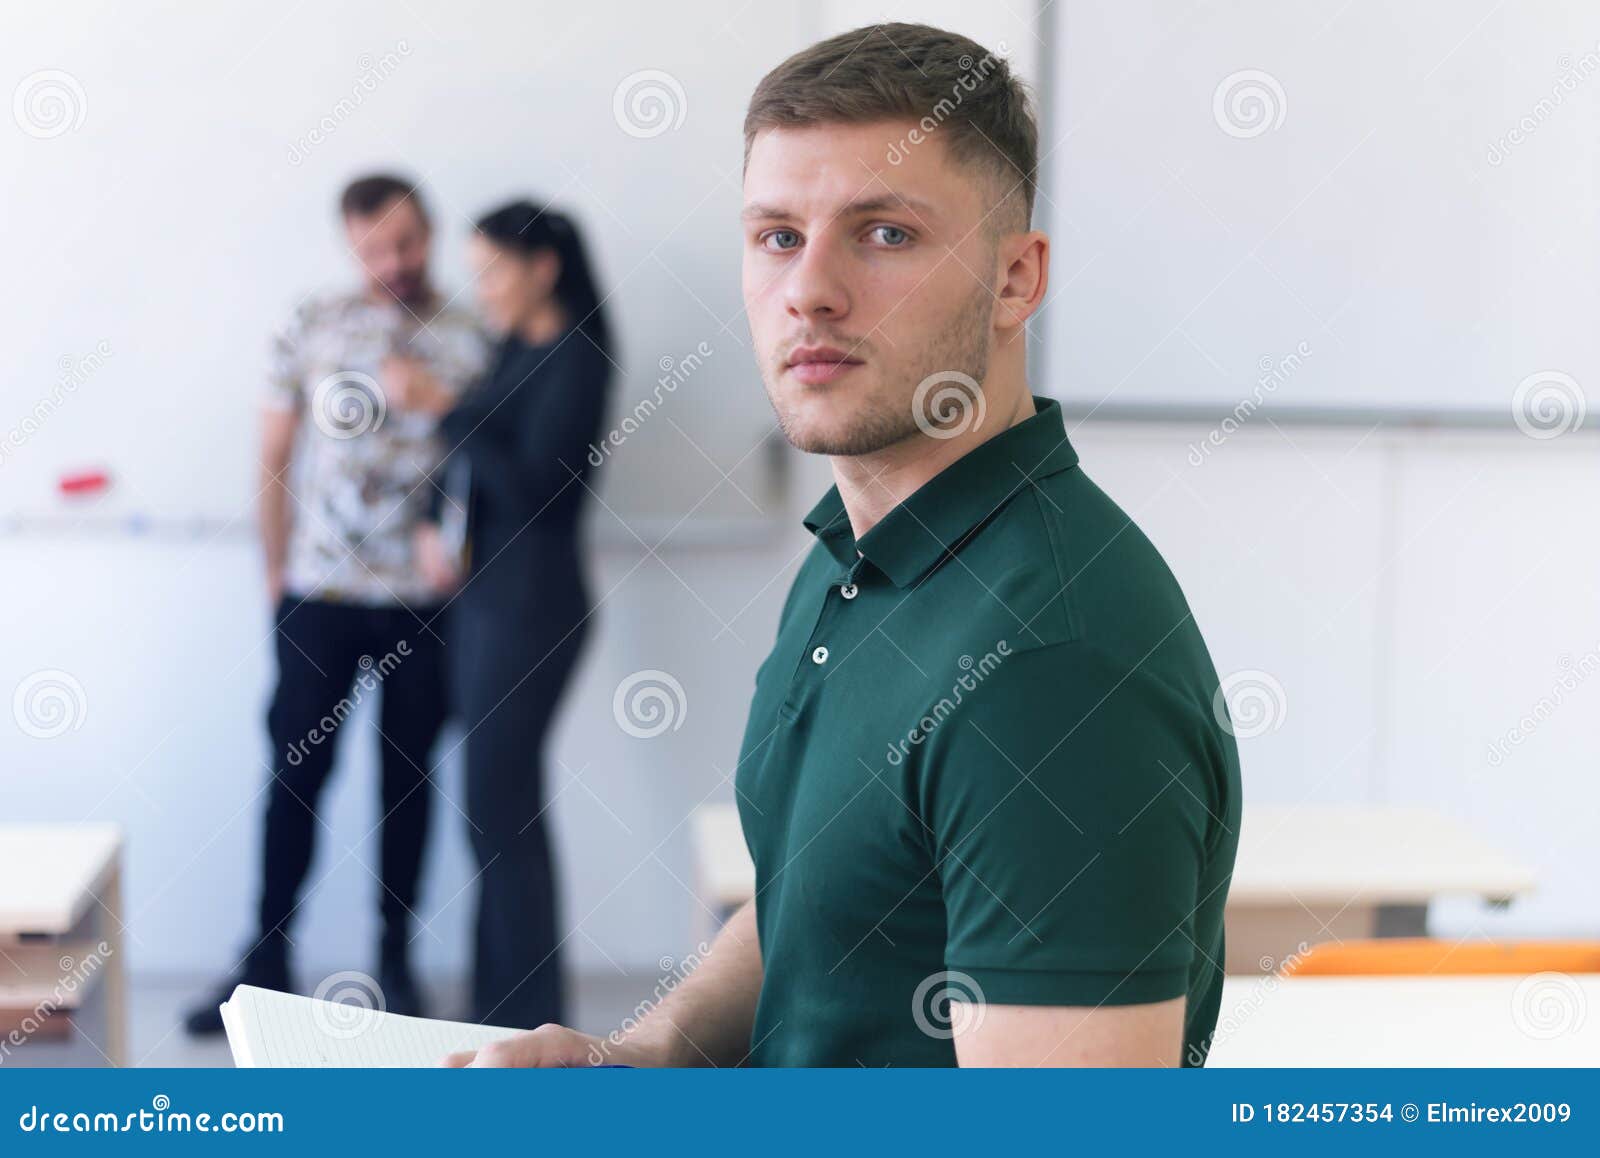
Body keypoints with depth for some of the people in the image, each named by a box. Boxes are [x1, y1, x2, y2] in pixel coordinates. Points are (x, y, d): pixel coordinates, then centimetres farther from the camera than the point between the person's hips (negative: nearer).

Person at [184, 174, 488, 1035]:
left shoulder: (468, 341, 0)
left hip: (424, 600, 0)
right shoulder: (312, 329, 2)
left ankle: (395, 960, 21)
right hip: (319, 595, 1)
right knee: (297, 775, 4)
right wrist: (277, 573, 7)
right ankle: (265, 961, 15)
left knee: (408, 777, 8)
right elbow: (275, 458, 7)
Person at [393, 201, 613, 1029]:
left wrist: (445, 408, -16)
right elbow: (469, 459, 18)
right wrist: (436, 526, 0)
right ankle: (499, 1006, 21)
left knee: (500, 810, -5)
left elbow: (533, 485, -19)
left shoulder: (573, 359, -12)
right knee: (501, 804, 12)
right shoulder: (515, 350, 14)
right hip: (479, 591, 9)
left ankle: (527, 1016, 4)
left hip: (530, 599, -9)